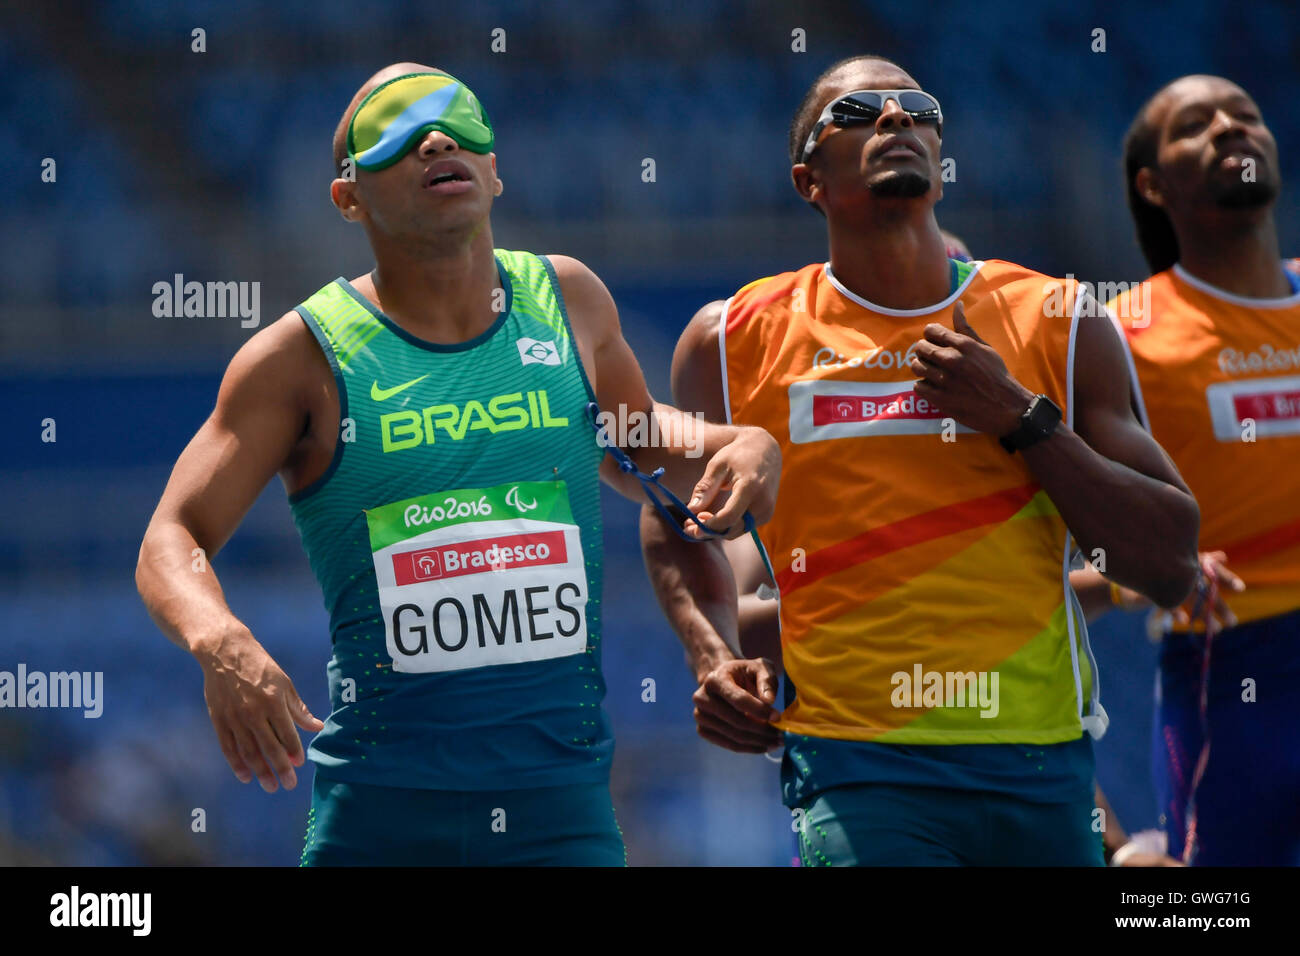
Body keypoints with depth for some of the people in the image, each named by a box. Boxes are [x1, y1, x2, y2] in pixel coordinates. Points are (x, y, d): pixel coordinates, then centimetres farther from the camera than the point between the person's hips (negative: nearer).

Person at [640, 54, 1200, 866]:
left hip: (1043, 760, 2)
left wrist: (1022, 421, -7)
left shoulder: (1060, 325, 6)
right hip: (855, 761, -2)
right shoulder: (735, 343, 6)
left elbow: (1171, 567, 2)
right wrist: (712, 655, 6)